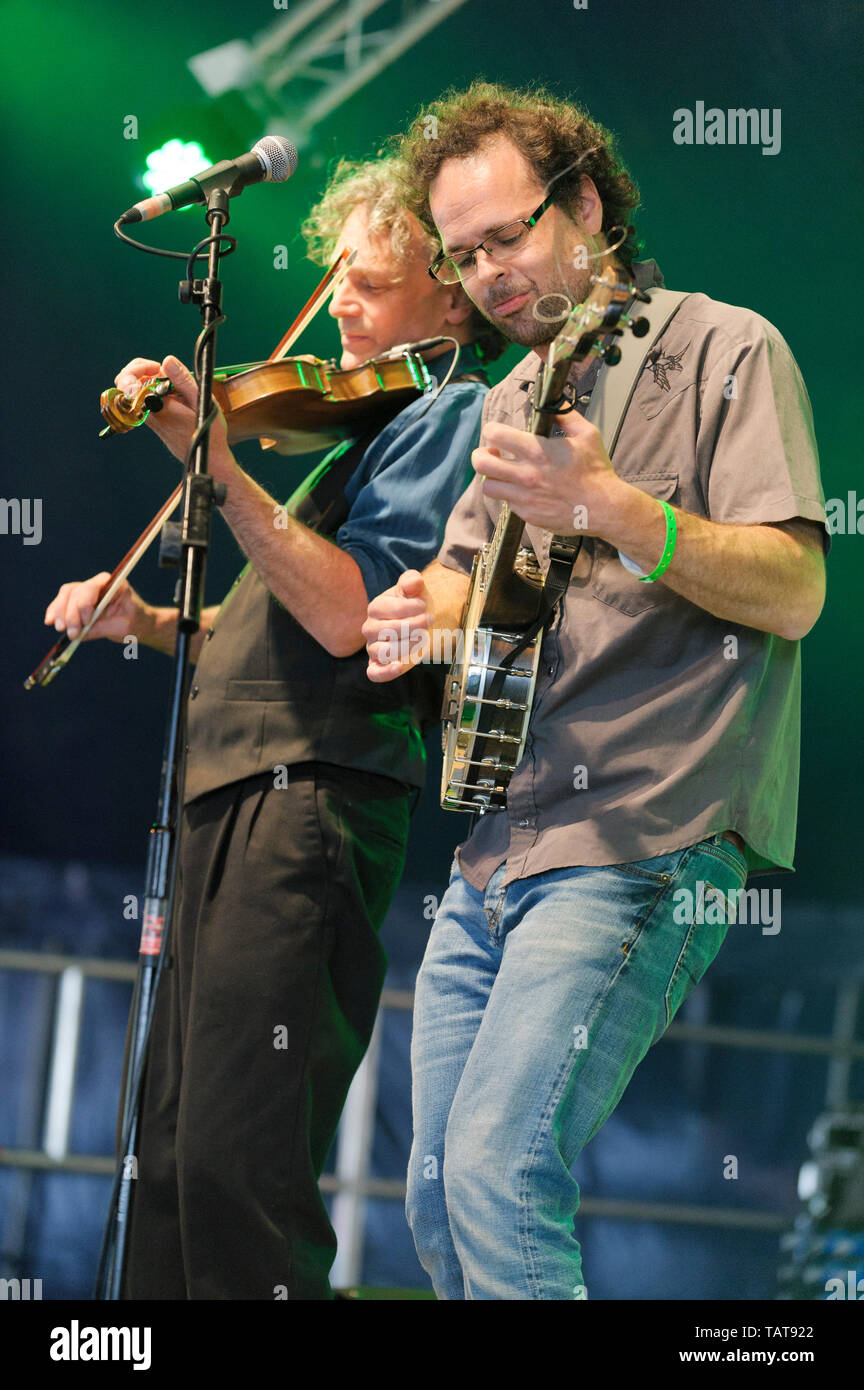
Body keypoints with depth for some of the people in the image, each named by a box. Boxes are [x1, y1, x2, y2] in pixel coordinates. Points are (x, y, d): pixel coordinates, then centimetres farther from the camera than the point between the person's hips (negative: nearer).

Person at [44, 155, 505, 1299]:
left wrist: (218, 467, -19)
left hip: (312, 806, -10)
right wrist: (150, 622, 15)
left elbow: (347, 615, -18)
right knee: (172, 1159, 10)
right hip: (231, 807, 10)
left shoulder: (454, 414, -4)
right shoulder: (378, 423, 25)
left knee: (238, 1165, -17)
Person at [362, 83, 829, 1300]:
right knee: (440, 1206, 6)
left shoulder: (723, 350, -1)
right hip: (493, 854, 8)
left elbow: (794, 593, -12)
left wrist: (614, 509, -26)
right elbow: (456, 600, 23)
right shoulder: (512, 406, 22)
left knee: (498, 1171, -21)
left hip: (645, 842, -8)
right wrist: (425, 621, -1)